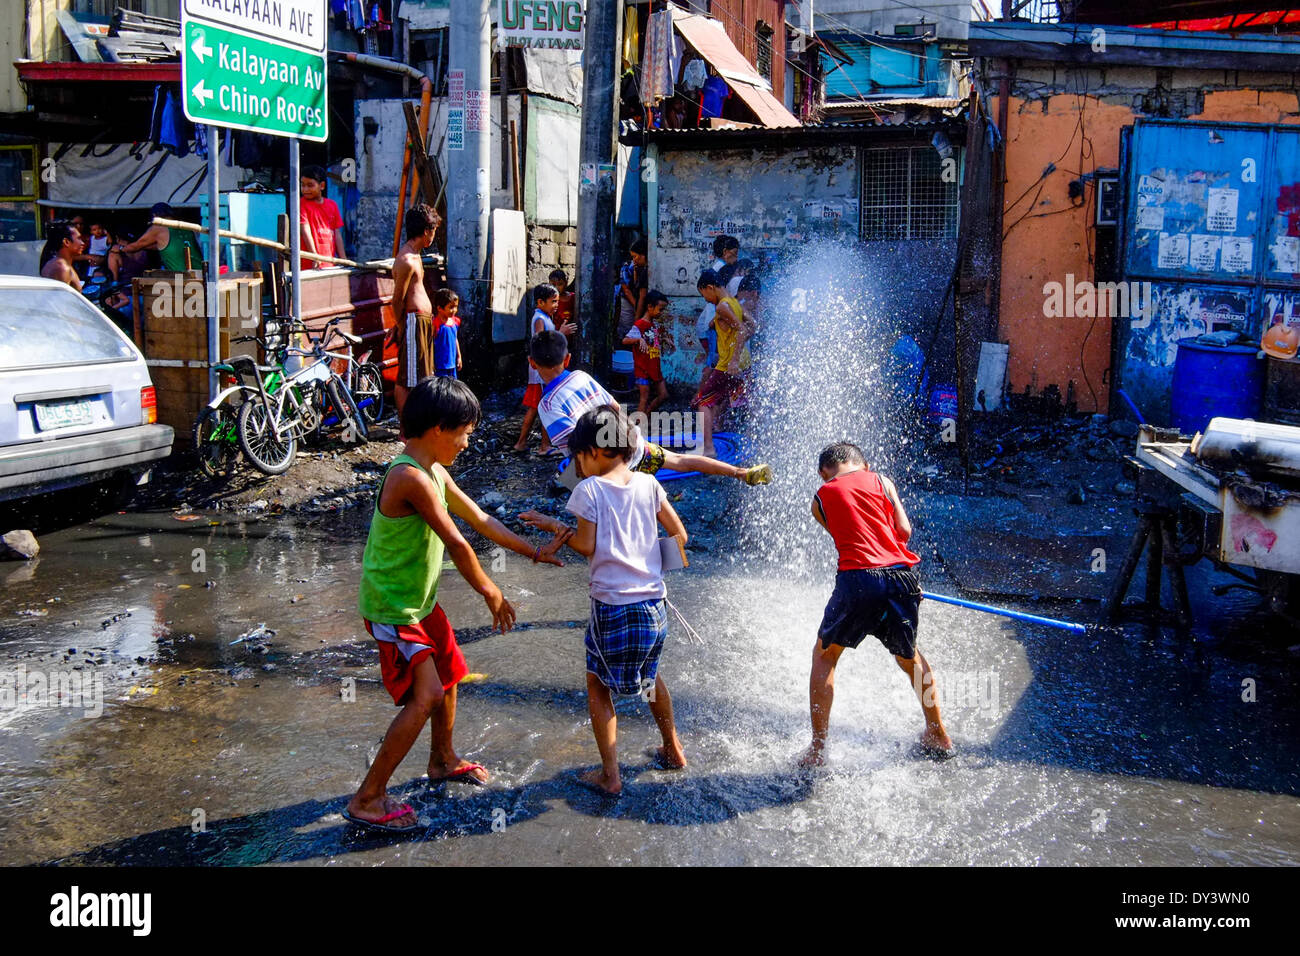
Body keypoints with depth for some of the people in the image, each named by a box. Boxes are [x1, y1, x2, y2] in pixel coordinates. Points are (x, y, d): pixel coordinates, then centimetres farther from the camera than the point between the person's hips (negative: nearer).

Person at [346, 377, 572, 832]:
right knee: (426, 695, -13)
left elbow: (479, 519, 13)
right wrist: (491, 593, -14)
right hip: (392, 608, -10)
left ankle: (443, 760, 45)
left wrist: (534, 551, 14)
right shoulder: (412, 476, -27)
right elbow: (457, 543, -25)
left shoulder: (434, 470, 5)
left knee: (448, 674, 22)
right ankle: (367, 799, -2)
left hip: (421, 599, 10)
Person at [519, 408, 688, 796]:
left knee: (598, 685, 12)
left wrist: (555, 527, 5)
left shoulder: (589, 489, -9)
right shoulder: (647, 484, 4)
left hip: (612, 607, -5)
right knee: (649, 676, 28)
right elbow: (679, 534, 8)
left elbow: (587, 547, -10)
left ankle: (610, 775, 10)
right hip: (654, 603, 5)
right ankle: (672, 749, 41)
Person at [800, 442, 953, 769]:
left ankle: (817, 748, 16)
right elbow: (904, 530, 10)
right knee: (909, 656, 27)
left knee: (824, 656, 19)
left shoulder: (821, 498, 16)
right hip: (902, 577, 2)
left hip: (857, 579, -2)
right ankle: (938, 736, 39)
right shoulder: (881, 480, 18)